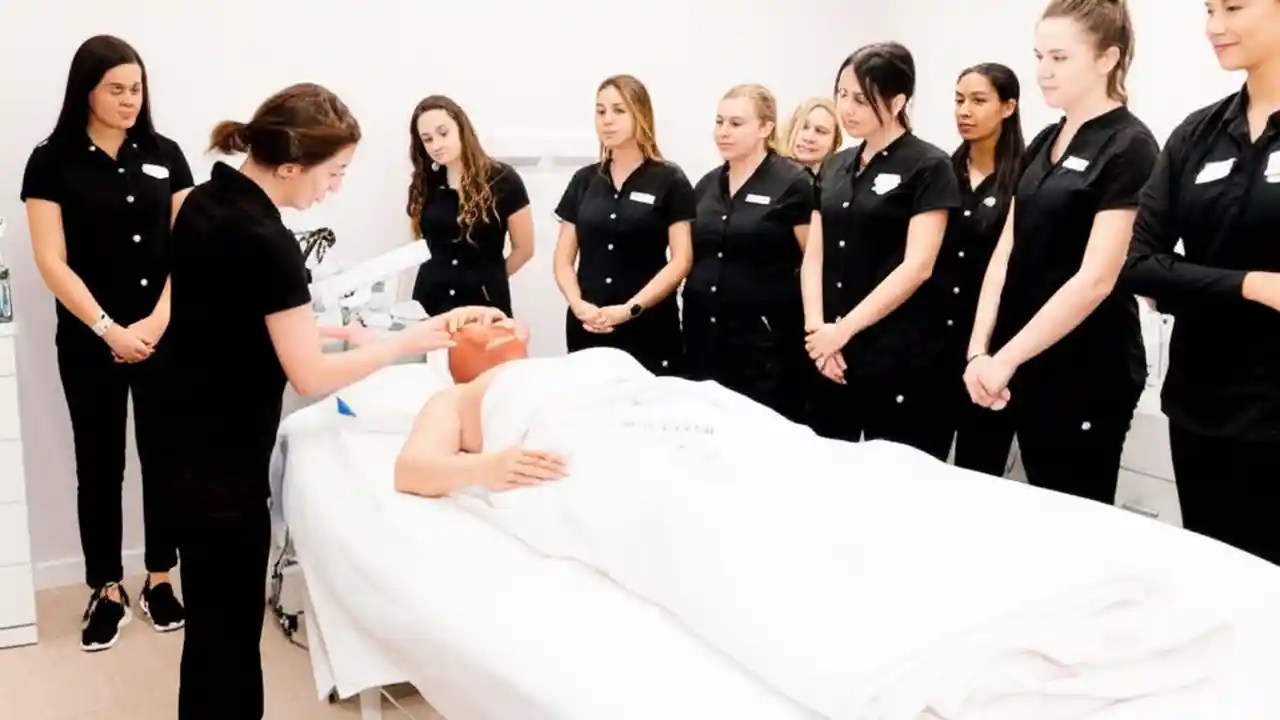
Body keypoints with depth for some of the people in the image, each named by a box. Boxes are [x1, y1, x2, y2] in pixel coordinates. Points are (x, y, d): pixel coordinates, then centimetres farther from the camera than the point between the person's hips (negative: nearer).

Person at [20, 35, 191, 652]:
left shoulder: (164, 155, 4)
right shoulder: (52, 162, -3)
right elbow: (52, 262, -7)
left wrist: (157, 321, -10)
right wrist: (108, 330, -15)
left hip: (164, 336, 2)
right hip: (89, 342, -2)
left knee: (163, 457, 8)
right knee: (100, 464, 8)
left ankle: (159, 581, 23)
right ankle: (106, 590, 21)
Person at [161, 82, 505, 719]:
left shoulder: (206, 201, 4)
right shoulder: (263, 240, -23)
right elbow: (310, 376, -20)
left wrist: (327, 329, 9)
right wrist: (409, 340, -12)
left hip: (191, 443, 9)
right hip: (223, 459, -9)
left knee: (218, 617, 20)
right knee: (225, 627, 4)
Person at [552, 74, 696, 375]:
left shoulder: (669, 180, 0)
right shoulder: (583, 180, 10)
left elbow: (681, 260, -6)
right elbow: (564, 259, 9)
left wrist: (630, 309, -16)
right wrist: (578, 304, -10)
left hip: (649, 328, -3)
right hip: (587, 329, 3)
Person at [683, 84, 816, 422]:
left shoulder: (793, 184, -7)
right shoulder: (706, 185, 12)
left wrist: (812, 325, -9)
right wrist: (690, 311, 14)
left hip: (766, 338, -6)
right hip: (704, 335, 6)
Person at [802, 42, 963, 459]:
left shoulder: (928, 167, -5)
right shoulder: (834, 167, 13)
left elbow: (917, 266, -13)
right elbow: (814, 254, 9)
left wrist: (844, 330, -15)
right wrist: (816, 327, -6)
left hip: (901, 361, -5)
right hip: (831, 358, 6)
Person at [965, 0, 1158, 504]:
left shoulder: (1128, 148, -12)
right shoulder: (1044, 144, 11)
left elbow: (1095, 279, -19)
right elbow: (1007, 253, 7)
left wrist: (1006, 358, -19)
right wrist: (980, 349, -4)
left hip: (1088, 369, -7)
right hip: (1029, 364, 7)